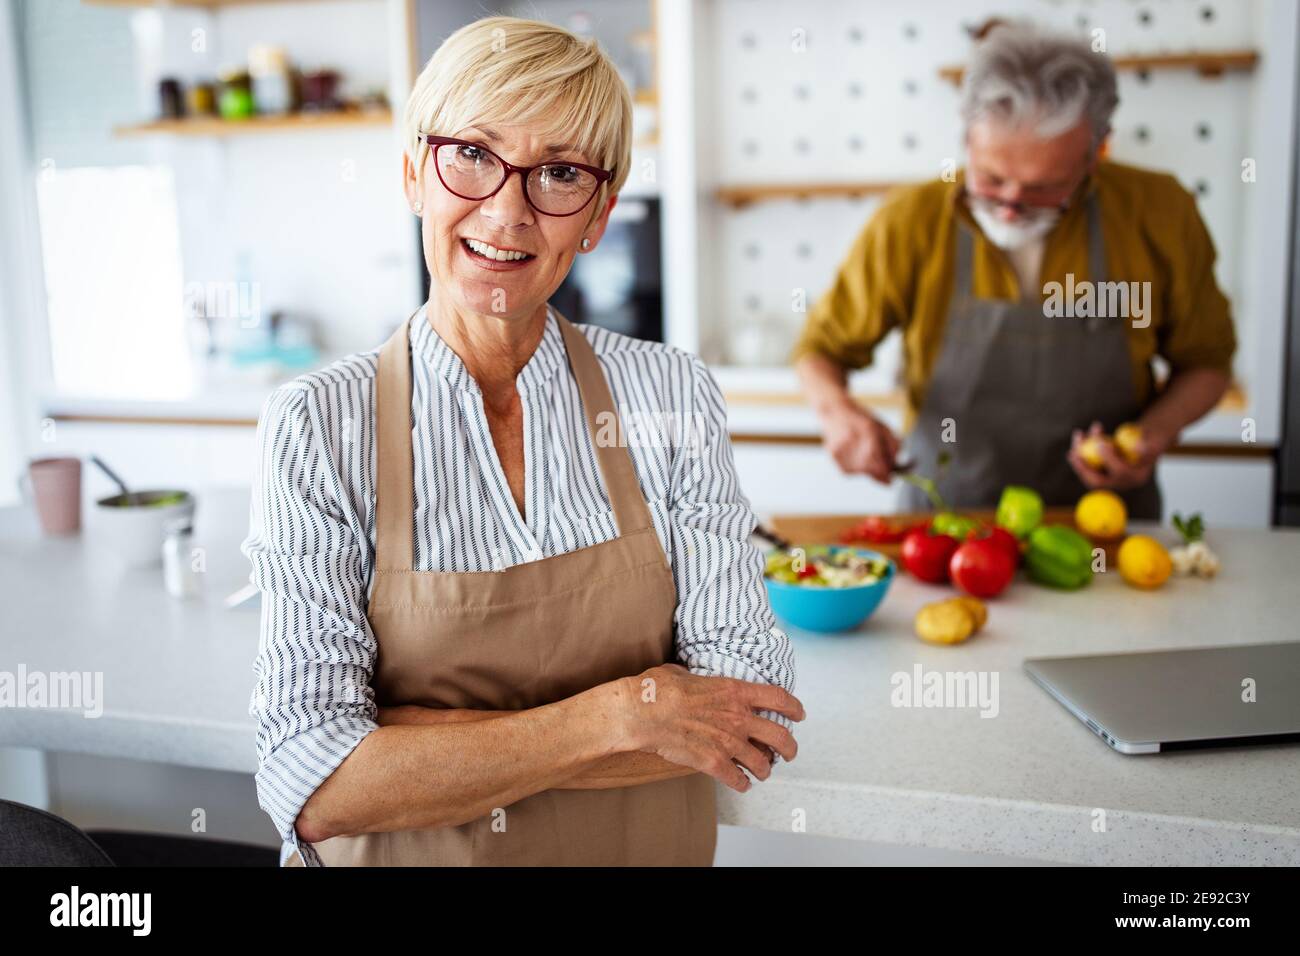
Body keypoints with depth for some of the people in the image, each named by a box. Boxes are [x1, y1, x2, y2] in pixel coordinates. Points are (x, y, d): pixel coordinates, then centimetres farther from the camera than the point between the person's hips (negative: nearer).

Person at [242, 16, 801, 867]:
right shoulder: (316, 427, -16)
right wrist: (623, 715, -26)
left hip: (648, 846, 2)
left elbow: (751, 708, -17)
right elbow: (316, 790, -22)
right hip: (398, 857, -1)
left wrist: (406, 740, -22)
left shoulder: (671, 395, -12)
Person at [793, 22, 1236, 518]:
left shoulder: (1161, 215, -9)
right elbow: (823, 345, 2)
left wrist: (1154, 434, -13)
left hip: (1104, 519, 0)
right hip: (946, 522, 0)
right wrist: (836, 409, -19)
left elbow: (1205, 361, 6)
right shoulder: (910, 222, -12)